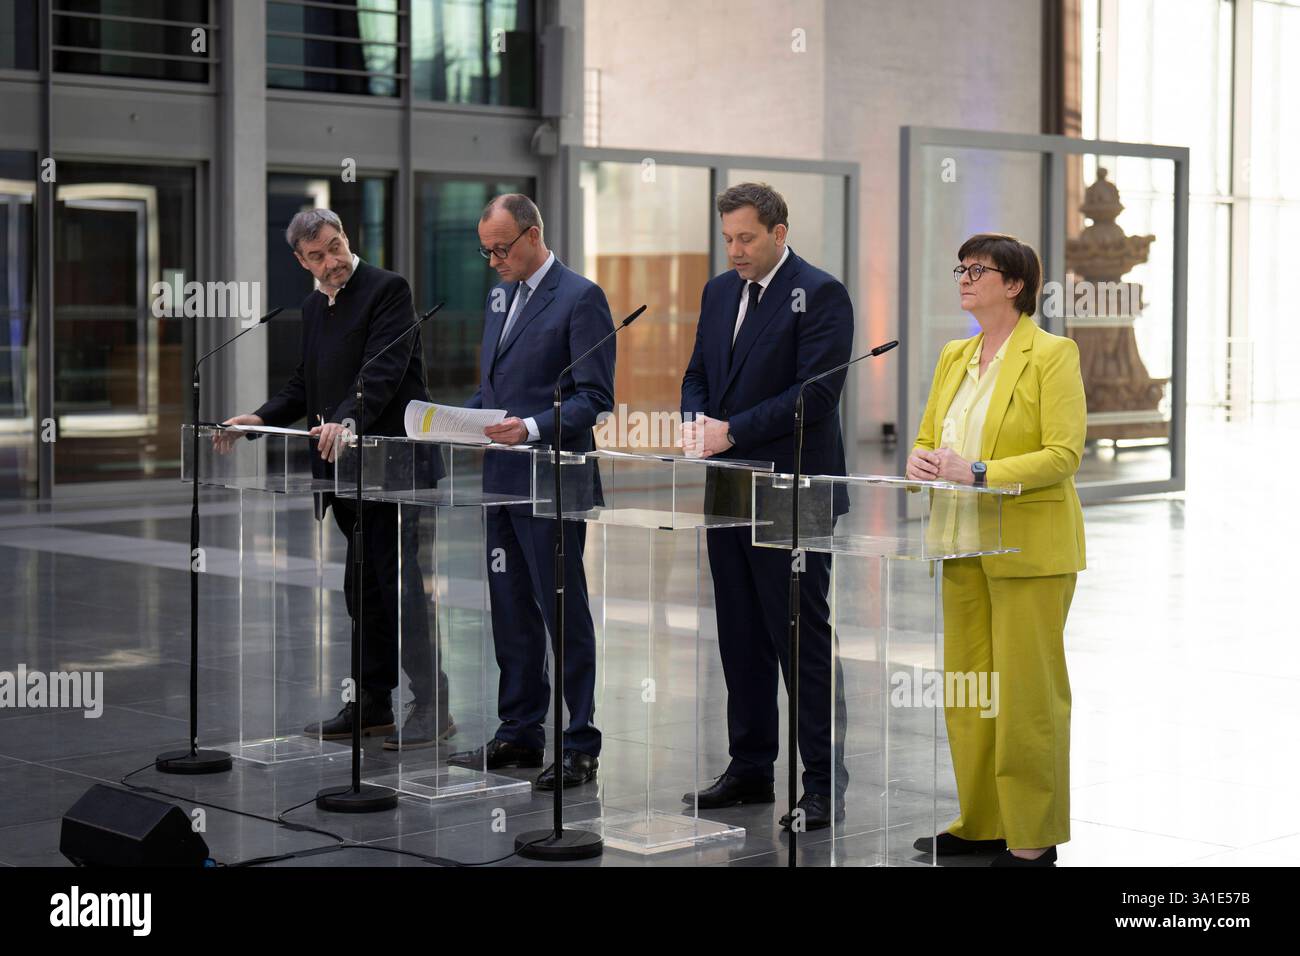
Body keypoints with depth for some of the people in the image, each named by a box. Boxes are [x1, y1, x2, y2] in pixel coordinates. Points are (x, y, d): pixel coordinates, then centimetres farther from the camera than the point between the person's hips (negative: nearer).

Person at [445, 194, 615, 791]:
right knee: (511, 613, 13)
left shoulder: (580, 297, -9)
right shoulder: (500, 296, 16)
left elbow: (595, 397, -14)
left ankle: (579, 747, 4)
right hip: (503, 479, 8)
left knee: (564, 613, -3)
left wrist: (533, 427, -25)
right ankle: (520, 735, 22)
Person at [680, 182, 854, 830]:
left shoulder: (819, 294, -9)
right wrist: (695, 422, -3)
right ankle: (750, 769, 23)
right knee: (741, 638, 13)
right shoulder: (720, 291, 14)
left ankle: (824, 785, 2)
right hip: (729, 491, 8)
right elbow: (698, 375, 18)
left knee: (802, 639, -4)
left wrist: (734, 430, -19)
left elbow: (815, 392, -17)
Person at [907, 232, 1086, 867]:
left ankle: (1033, 839, 6)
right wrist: (921, 462, -8)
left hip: (1029, 550, -7)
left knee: (1025, 691, -2)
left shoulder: (1052, 354, -9)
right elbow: (927, 436, 16)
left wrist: (979, 473, -24)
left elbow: (1064, 454, -16)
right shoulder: (954, 357, 13)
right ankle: (982, 822, 21)